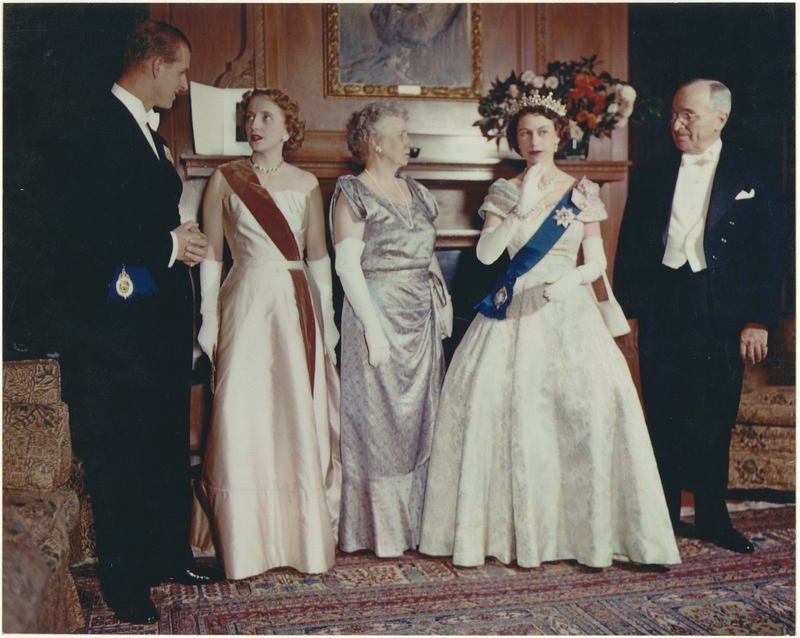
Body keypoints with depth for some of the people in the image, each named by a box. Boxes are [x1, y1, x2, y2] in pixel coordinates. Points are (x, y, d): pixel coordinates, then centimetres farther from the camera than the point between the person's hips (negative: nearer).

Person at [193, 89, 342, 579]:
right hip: (246, 304, -2)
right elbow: (211, 254, 3)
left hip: (297, 306, 2)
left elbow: (319, 256, 11)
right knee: (244, 419, -4)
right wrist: (209, 321, -1)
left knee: (302, 420, 3)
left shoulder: (307, 184, 8)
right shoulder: (225, 179, 3)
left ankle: (307, 538, 17)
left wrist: (326, 319, 7)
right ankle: (247, 544, 10)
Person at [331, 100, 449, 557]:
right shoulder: (352, 193, -6)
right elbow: (348, 265, -12)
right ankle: (381, 531, 8)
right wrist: (373, 327, -18)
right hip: (379, 314, -7)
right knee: (378, 418, -2)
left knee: (419, 416, 9)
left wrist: (443, 301, 12)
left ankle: (416, 522, 20)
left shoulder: (416, 192, 16)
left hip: (420, 318, 7)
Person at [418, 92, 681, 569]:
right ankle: (511, 527, 2)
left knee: (590, 402, -15)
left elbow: (597, 262, 6)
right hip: (514, 313, 1)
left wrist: (570, 280, -13)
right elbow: (486, 253, -7)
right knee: (492, 400, -12)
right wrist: (522, 207, -14)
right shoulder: (505, 192, 8)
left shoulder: (583, 192, 7)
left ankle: (585, 528, 0)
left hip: (568, 313, 0)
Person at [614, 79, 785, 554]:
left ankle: (713, 517, 21)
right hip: (662, 312, 2)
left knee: (715, 420, 5)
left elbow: (769, 253, 3)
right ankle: (664, 512, 19)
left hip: (721, 315, -1)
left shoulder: (754, 177, 5)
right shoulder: (650, 177, 10)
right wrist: (631, 312, 3)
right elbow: (630, 249, 10)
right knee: (663, 417, 5)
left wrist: (759, 320, -4)